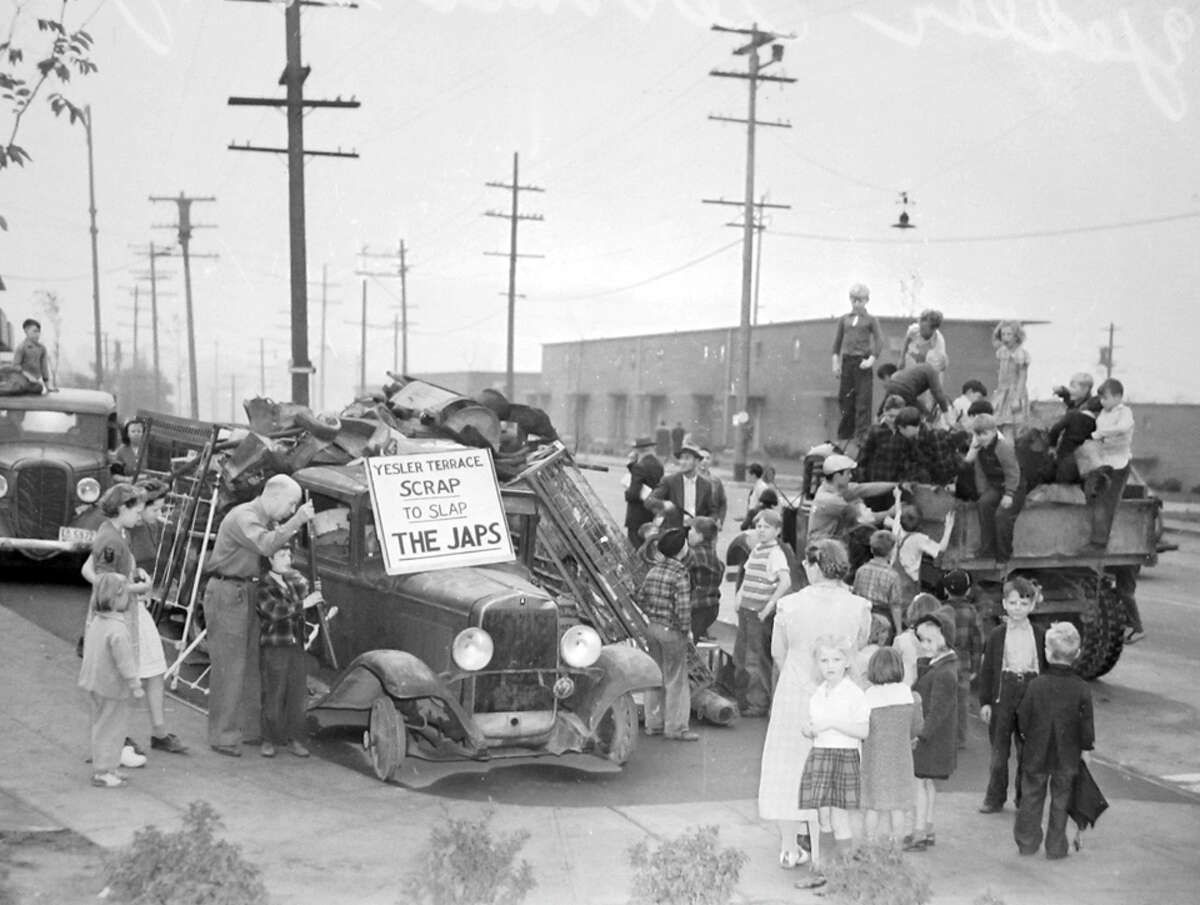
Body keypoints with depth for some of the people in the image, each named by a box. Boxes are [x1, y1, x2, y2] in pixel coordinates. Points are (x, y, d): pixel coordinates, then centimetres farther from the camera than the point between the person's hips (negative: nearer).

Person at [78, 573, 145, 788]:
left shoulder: (95, 623, 6)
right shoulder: (117, 629, -24)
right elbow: (124, 661, -24)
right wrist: (135, 685, -17)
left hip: (95, 685, 10)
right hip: (112, 688, -10)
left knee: (102, 727, 18)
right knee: (111, 728, 0)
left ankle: (103, 768, 28)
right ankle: (102, 772, 5)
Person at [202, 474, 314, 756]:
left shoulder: (267, 520, 13)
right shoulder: (242, 517, -18)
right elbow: (266, 545, -34)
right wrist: (296, 521, -31)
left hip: (248, 593, 10)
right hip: (227, 594, -10)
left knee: (251, 665, 12)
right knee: (229, 667, -7)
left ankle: (250, 729, 20)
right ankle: (222, 736, -2)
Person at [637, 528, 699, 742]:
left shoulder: (654, 569, 5)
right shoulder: (679, 572, -17)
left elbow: (641, 598, 10)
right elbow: (683, 605, -21)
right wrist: (686, 628, -10)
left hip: (652, 627, 7)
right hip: (671, 630, -7)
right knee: (676, 679, 3)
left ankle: (653, 723, 24)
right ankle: (675, 727, 8)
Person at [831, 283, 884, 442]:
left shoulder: (870, 320, 3)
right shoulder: (844, 319, 11)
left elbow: (879, 341, -1)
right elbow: (837, 341, 13)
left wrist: (872, 359, -11)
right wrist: (836, 362, 6)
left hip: (862, 362, -3)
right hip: (846, 361, 3)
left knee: (863, 400, -5)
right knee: (844, 398, 5)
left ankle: (862, 434, -3)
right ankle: (844, 435, 13)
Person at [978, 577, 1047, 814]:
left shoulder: (1039, 636, 3)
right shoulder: (997, 635, 1)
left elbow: (1046, 668, 7)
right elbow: (986, 669, 1)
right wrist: (985, 701, -3)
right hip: (1002, 696, 0)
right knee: (999, 752, 5)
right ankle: (995, 798, 15)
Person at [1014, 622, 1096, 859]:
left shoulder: (1036, 684, -13)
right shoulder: (1081, 688, -11)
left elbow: (1023, 717, -5)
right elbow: (1086, 721, -7)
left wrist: (1027, 735, 14)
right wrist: (1086, 747, 7)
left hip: (1036, 753, 0)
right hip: (1067, 755, 0)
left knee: (1031, 797, 14)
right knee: (1060, 800, 11)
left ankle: (1027, 843, 21)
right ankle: (1056, 848, 16)